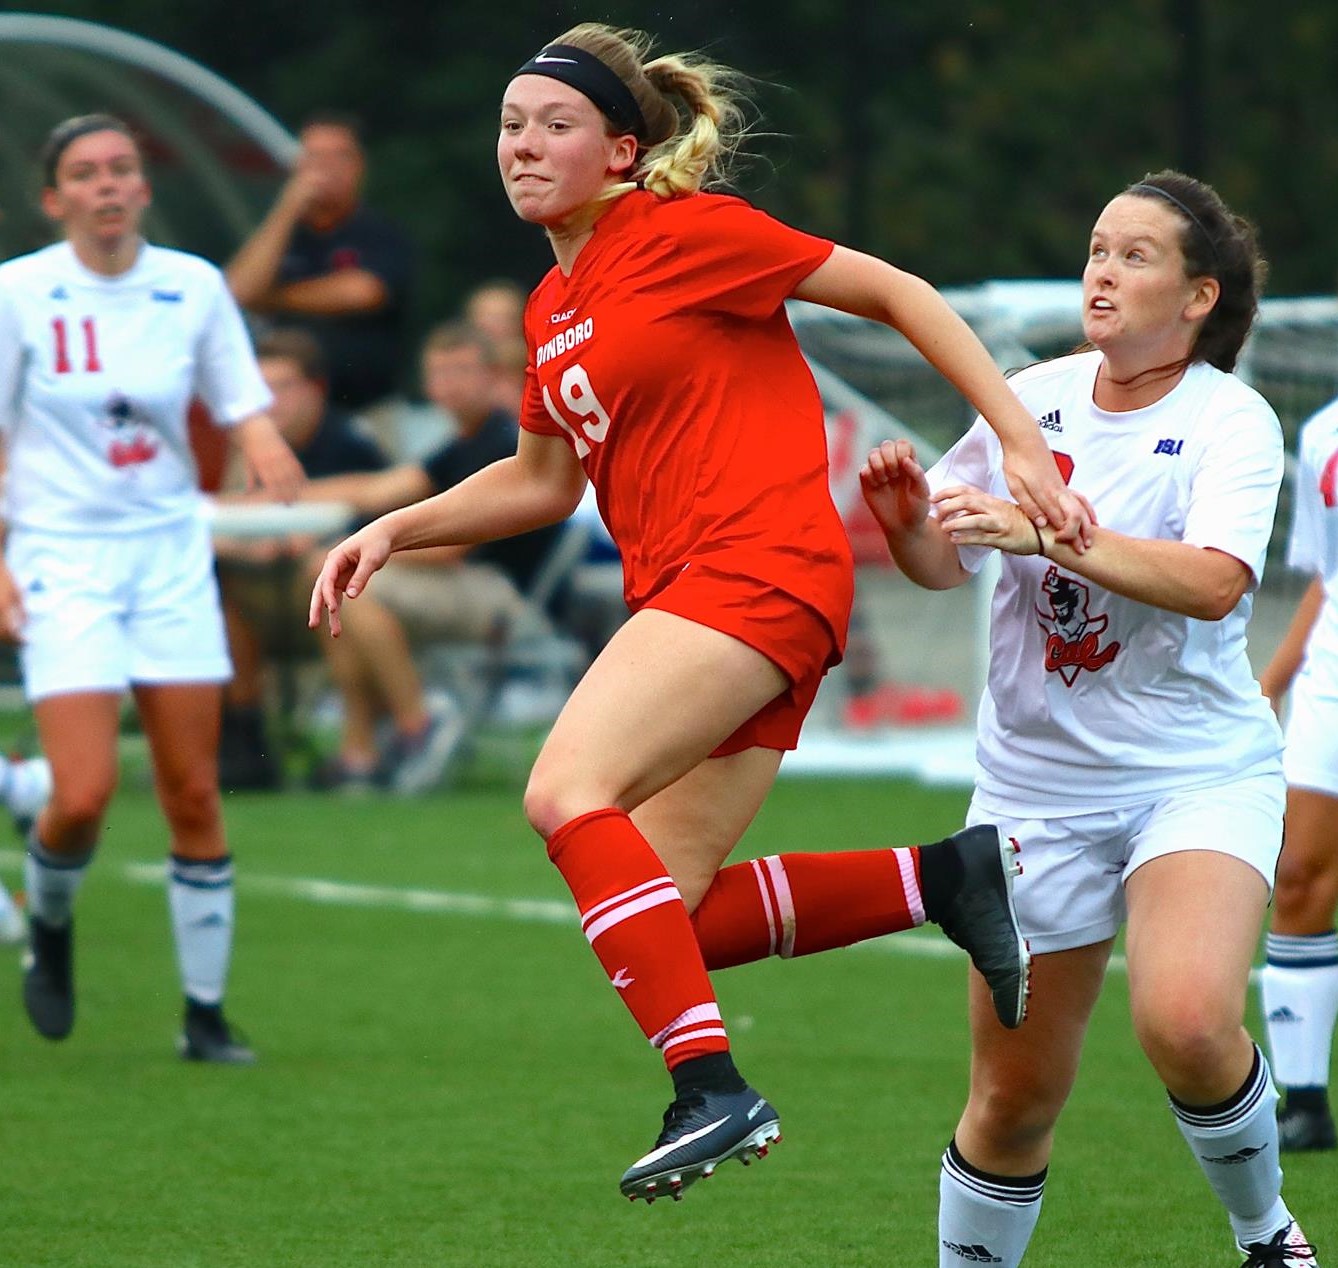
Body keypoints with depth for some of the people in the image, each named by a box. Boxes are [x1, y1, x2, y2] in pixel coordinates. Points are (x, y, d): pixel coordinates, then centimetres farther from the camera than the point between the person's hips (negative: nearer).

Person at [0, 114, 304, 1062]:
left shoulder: (193, 287, 1)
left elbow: (244, 407, 5)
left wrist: (267, 451, -19)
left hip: (172, 555, 3)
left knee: (195, 797, 0)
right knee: (85, 794, -15)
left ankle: (206, 1014, 10)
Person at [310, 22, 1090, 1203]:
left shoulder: (684, 232, -6)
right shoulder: (553, 307, 17)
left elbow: (896, 294, -5)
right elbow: (542, 480, 29)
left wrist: (1025, 445, -9)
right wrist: (394, 530, 16)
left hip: (760, 567, -9)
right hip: (684, 593, 9)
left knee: (567, 795, -24)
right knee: (668, 916, 2)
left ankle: (713, 1090, -25)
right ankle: (948, 877, 11)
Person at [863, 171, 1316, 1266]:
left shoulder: (1230, 421, -9)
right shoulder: (1032, 399, 4)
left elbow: (1215, 581, -26)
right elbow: (947, 561, 13)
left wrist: (1044, 532, -34)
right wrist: (908, 522, -10)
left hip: (1200, 774, -4)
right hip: (1037, 781, 4)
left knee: (1186, 1021, -28)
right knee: (1015, 1096, 3)